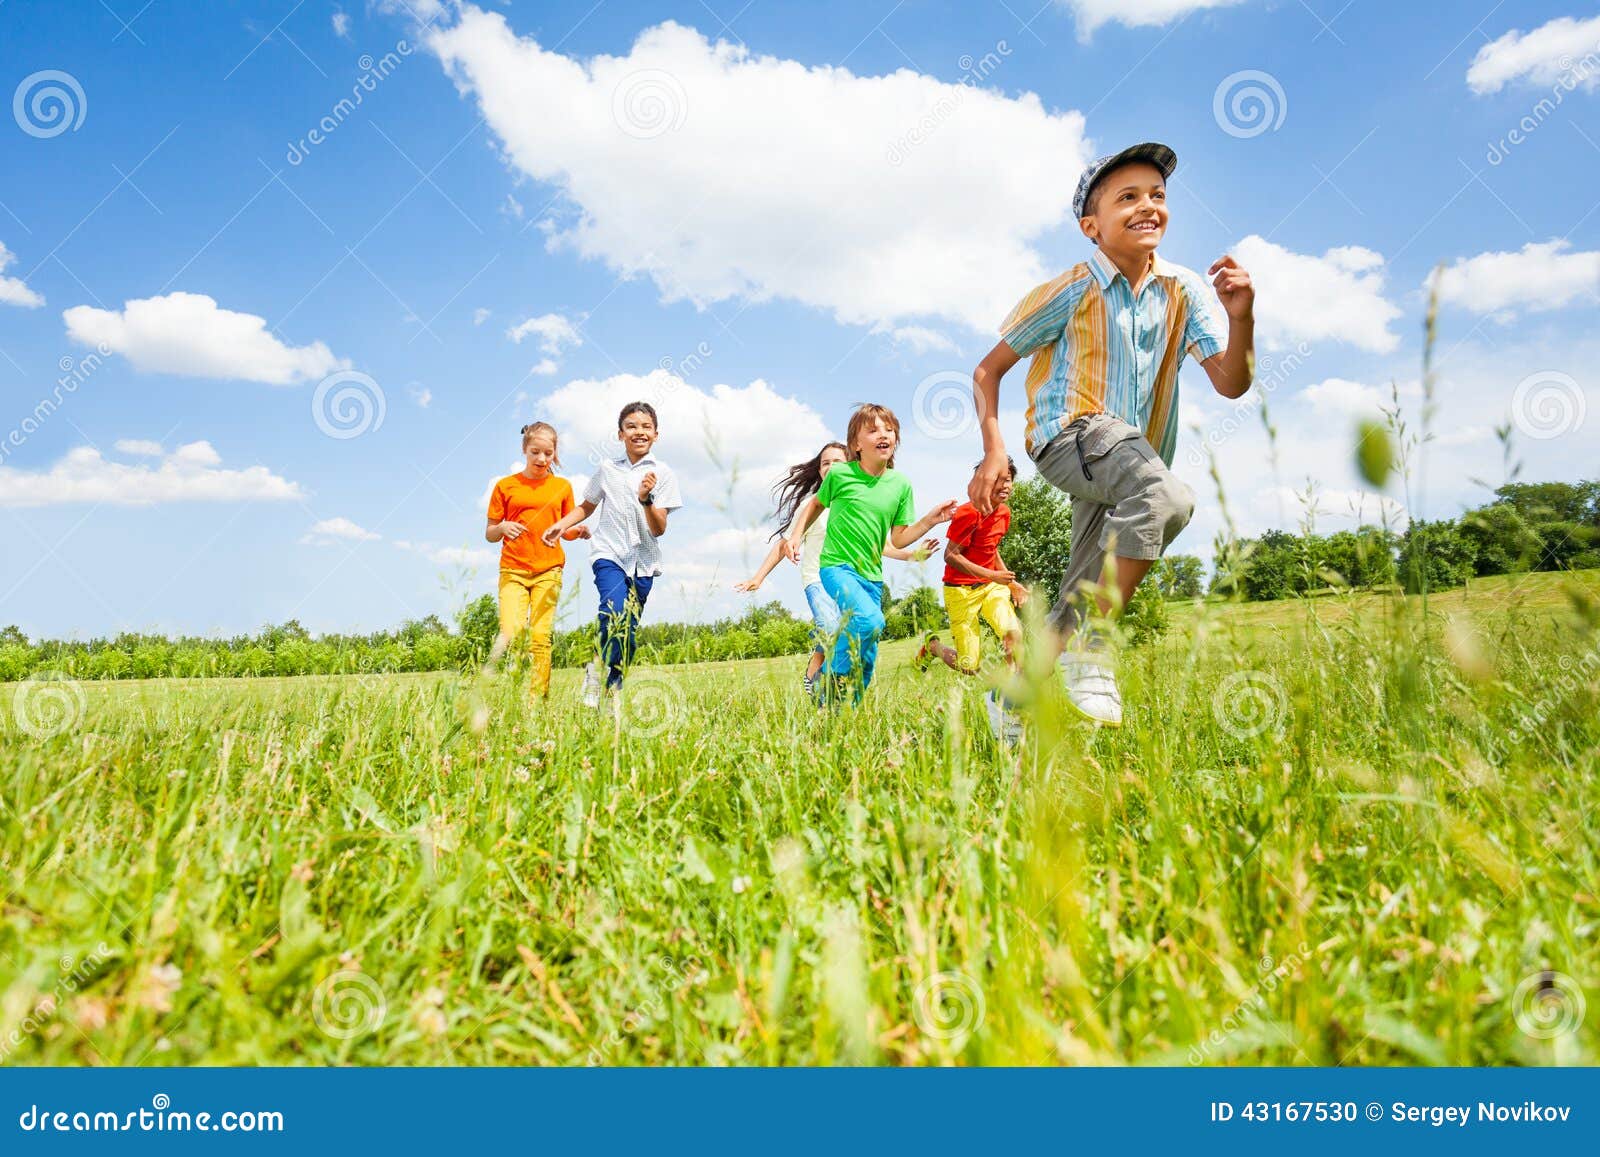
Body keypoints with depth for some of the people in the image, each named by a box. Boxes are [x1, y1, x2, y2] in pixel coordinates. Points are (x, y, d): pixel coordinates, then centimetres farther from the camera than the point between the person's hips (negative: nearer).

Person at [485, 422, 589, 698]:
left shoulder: (562, 486, 11)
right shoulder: (505, 486, 7)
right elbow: (489, 534, 9)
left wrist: (579, 531, -5)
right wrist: (502, 527, -14)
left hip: (549, 570, 1)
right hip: (513, 570, -1)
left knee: (541, 636, -6)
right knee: (511, 633, -15)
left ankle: (538, 699, -1)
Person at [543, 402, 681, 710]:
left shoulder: (663, 473, 1)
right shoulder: (608, 468, 5)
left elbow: (659, 529, -5)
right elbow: (587, 506, 21)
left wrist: (647, 498, -22)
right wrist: (563, 523, 4)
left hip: (643, 561, 1)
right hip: (609, 554, -1)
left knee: (629, 632, 3)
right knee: (615, 614, -25)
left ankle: (613, 687, 18)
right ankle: (599, 670, -4)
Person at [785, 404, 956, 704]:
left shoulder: (900, 484, 2)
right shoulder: (840, 474, -5)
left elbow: (898, 539, 6)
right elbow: (817, 503, 15)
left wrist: (930, 520, -6)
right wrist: (796, 535, 6)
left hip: (872, 576, 5)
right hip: (836, 567, -4)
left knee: (866, 660, 8)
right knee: (870, 620, -30)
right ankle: (829, 684, -11)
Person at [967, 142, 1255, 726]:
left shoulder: (1183, 290, 3)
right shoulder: (1071, 292, -7)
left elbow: (1231, 383, -1)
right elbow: (987, 371, -4)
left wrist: (1241, 318, -20)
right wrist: (994, 451, -17)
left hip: (1135, 451, 6)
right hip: (1069, 434, -5)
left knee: (1081, 601, 7)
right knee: (1166, 498, -35)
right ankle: (1089, 653, -25)